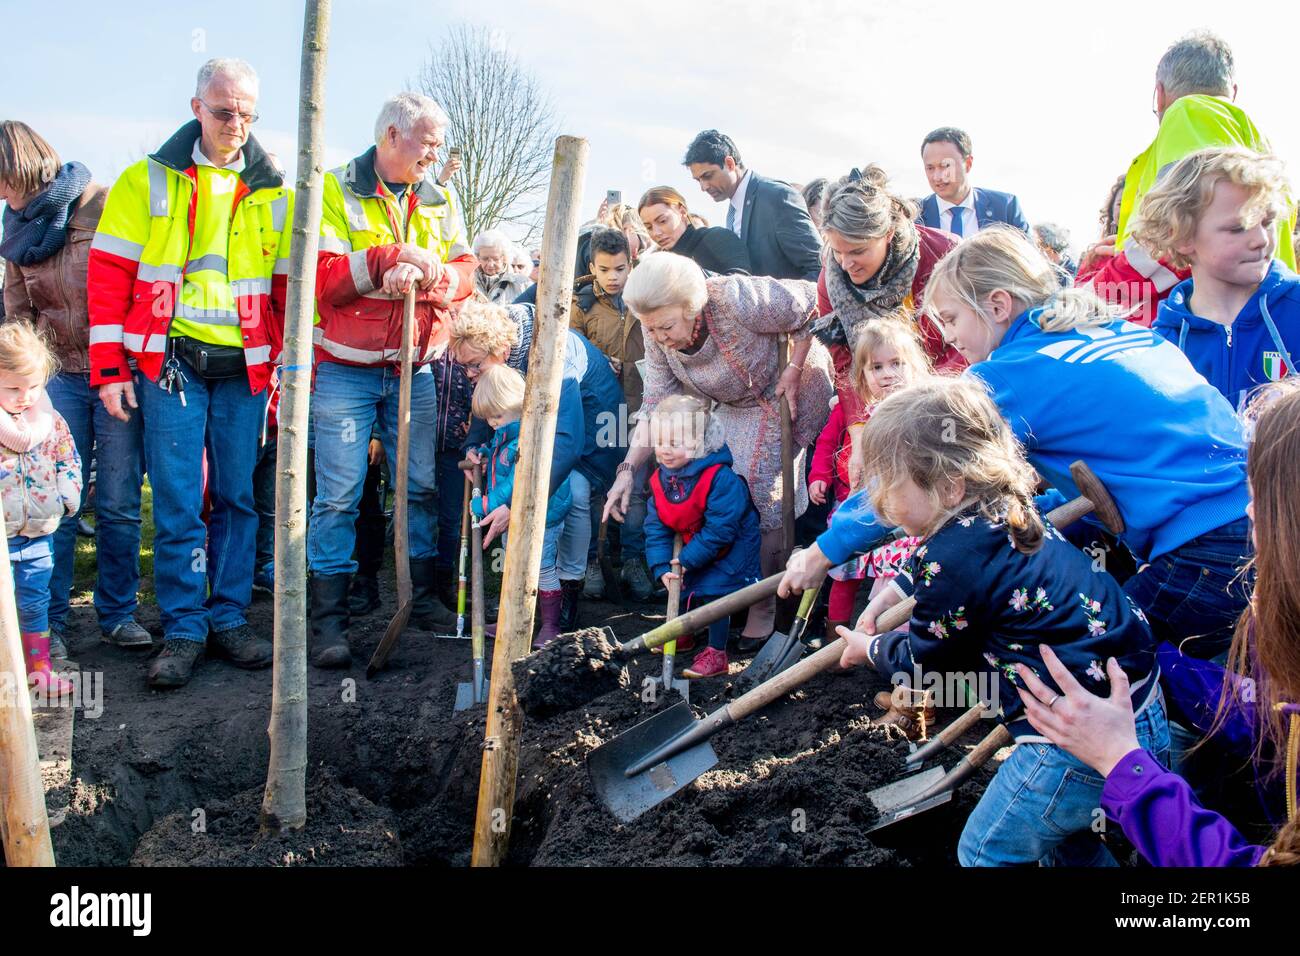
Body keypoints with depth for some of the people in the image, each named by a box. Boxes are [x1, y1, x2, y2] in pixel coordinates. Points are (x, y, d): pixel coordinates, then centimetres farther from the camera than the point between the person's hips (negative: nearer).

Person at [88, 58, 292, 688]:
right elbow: (108, 276, 2)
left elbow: (290, 289, 11)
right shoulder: (147, 182, 4)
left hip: (245, 368, 2)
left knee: (238, 497, 6)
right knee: (177, 502, -2)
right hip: (170, 361, -2)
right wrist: (110, 369, -4)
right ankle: (184, 629, 9)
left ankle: (229, 618, 18)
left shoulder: (273, 193, 10)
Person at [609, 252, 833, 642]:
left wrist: (794, 370, -22)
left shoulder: (739, 301, -35)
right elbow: (655, 407, -14)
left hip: (789, 392, -6)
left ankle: (765, 605, -2)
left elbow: (810, 306, -21)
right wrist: (627, 470, -22)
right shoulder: (657, 337, -16)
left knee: (760, 485, -16)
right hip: (732, 406, 6)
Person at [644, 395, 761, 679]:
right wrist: (662, 567, -18)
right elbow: (656, 527, -7)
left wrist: (687, 560, -27)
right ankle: (683, 635, 42)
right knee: (678, 587, 14)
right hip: (689, 549, 7)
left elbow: (719, 530, -32)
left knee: (713, 592, -12)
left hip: (729, 550, -7)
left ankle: (716, 653, 5)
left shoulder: (720, 478, -32)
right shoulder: (661, 479, -10)